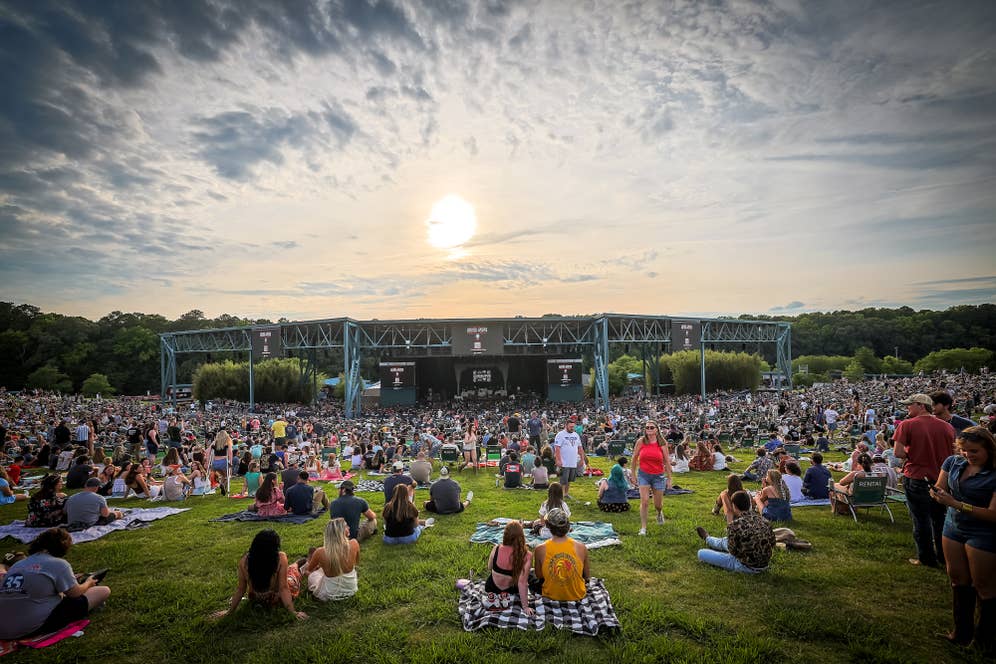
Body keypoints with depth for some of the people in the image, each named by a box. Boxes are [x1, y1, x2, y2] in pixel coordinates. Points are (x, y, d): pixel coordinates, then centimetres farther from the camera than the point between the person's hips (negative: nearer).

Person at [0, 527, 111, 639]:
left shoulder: (17, 564, 13)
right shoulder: (59, 563, -8)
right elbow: (75, 593, -1)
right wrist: (88, 583, 22)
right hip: (36, 626, -8)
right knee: (104, 591, 1)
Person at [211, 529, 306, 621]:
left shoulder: (244, 561, -26)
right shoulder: (281, 558, -35)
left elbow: (240, 589, -15)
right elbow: (283, 589, -30)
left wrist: (230, 611, -1)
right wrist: (293, 613, -23)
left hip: (256, 600, 2)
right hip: (276, 599, -2)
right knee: (294, 569, 28)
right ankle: (300, 569, 61)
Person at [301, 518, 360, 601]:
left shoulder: (320, 552, -24)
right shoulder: (354, 544, -22)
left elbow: (309, 569, 1)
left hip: (329, 596, -2)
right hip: (351, 591, 2)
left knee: (306, 569, 26)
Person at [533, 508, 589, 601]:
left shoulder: (540, 549, -21)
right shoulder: (581, 548, -20)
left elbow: (539, 576, -4)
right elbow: (587, 576, -4)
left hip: (551, 596, 0)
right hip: (577, 596, 1)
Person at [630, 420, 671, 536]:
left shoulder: (662, 443, -5)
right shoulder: (641, 441, -5)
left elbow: (667, 461, 1)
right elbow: (634, 458, 6)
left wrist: (669, 478, 3)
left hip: (658, 476, 1)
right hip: (643, 474, -1)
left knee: (658, 504, 12)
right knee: (644, 502, -9)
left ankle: (659, 513, 49)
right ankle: (643, 528, 4)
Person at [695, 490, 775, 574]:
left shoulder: (735, 525, -25)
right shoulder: (763, 520, -8)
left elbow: (732, 551, -14)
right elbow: (772, 545, 5)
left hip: (746, 567, -6)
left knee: (701, 553, 6)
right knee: (724, 541, 31)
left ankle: (707, 538, 43)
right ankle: (707, 539, 64)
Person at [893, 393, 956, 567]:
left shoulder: (907, 425, -15)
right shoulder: (947, 426, -1)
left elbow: (898, 453, -20)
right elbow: (953, 453, 7)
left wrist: (910, 454, 0)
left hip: (916, 479, -5)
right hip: (941, 479, 5)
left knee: (921, 520, 8)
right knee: (940, 519, 21)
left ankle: (927, 559, 19)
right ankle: (944, 556, 33)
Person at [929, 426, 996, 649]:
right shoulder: (953, 462, -3)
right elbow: (939, 490, 3)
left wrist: (955, 504, -30)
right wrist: (937, 495, -19)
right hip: (953, 527, 5)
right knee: (958, 579, 14)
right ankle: (962, 632, 28)